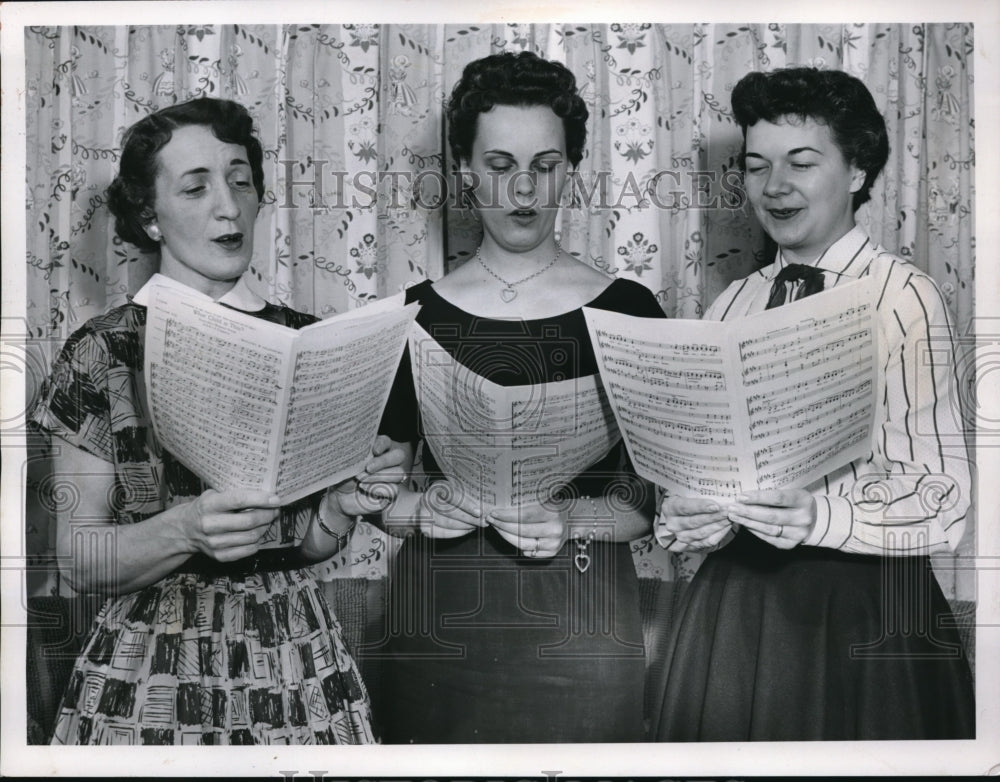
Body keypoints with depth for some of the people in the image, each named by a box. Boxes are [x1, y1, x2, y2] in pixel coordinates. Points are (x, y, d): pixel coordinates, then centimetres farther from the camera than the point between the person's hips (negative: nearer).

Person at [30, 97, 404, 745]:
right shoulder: (103, 352, -7)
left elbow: (310, 545, 5)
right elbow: (78, 559, -7)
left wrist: (341, 504, -16)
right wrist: (186, 529, -24)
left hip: (296, 664, 2)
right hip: (150, 676, -2)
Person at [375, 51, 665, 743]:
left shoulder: (628, 311, 1)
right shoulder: (413, 315, 4)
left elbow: (656, 494, -1)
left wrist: (572, 520, -19)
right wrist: (421, 509, -13)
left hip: (579, 621, -1)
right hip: (438, 621, 1)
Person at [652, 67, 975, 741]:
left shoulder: (906, 299, -9)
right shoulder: (730, 306, 7)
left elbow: (942, 500, -13)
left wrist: (818, 517, -29)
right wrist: (694, 518, -10)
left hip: (864, 604, -4)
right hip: (736, 598, 5)